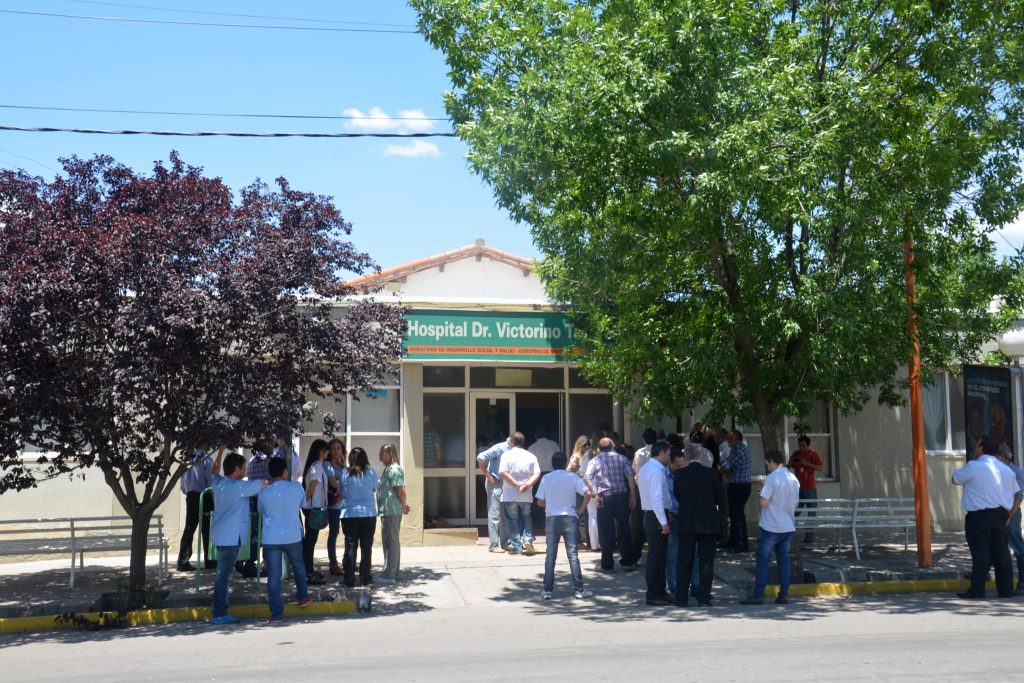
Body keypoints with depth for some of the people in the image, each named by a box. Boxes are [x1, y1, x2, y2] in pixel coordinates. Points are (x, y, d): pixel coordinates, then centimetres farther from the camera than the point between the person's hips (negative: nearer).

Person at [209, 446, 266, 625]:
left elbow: (215, 471, 29)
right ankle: (219, 614, -2)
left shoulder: (218, 483, 6)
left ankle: (219, 608, 24)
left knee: (223, 573, 17)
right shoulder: (240, 486, -17)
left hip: (220, 535, 9)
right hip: (231, 537, -9)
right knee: (223, 574, -5)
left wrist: (220, 451, 34)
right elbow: (265, 484, -9)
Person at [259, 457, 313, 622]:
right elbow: (303, 503, 13)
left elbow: (261, 511, 14)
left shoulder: (264, 493, -2)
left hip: (270, 539, 0)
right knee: (298, 566, 25)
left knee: (273, 575, 2)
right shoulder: (296, 487, -4)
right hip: (292, 537, 0)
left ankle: (276, 612, 2)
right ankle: (302, 597, 40)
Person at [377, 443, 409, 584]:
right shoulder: (388, 469, 17)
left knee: (391, 542, -6)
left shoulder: (394, 469, -15)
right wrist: (403, 506, 13)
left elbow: (401, 491, -20)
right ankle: (393, 573, 23)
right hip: (387, 512, 10)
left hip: (392, 512, -10)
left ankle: (389, 575, -3)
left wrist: (404, 506, -10)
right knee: (390, 542, 15)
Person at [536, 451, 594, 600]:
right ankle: (578, 590, 3)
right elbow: (588, 494, -10)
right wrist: (580, 509, 1)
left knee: (550, 556, 6)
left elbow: (540, 502, 1)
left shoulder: (546, 479, 1)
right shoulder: (572, 477, -2)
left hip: (551, 519, 1)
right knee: (573, 555, 1)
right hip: (569, 519, -1)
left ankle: (547, 590, 7)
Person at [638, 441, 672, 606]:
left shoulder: (645, 468, 15)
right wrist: (664, 522, -22)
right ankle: (653, 595, 1)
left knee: (657, 556, 15)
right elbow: (657, 497, -23)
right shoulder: (656, 470, -17)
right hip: (657, 516, -10)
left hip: (649, 515, 10)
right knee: (656, 557, -4)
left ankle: (659, 591, 23)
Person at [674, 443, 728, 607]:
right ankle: (704, 598, 7)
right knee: (706, 561, 7)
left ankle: (681, 598, 9)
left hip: (686, 523, 0)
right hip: (708, 523, 0)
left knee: (684, 562, 8)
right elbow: (720, 498, 2)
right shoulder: (711, 473, -6)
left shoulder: (679, 474, -5)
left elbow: (677, 496, 5)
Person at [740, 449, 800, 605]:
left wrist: (759, 497, 0)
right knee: (784, 560, 10)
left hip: (770, 527, -6)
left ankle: (758, 595, -2)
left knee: (763, 560, -1)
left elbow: (764, 502, -19)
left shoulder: (772, 478, -15)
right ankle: (784, 594, 10)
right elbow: (795, 503, 15)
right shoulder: (793, 478, 7)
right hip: (788, 526, 6)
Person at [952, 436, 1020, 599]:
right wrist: (1008, 516, 15)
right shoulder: (1007, 469, 13)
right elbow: (1017, 496, 15)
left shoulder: (973, 466, -10)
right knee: (1001, 552, 11)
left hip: (979, 516, -6)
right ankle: (1006, 590, 15)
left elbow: (955, 479, 4)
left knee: (980, 552, -6)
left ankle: (977, 590, -4)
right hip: (1000, 516, 7)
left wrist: (960, 469, 21)